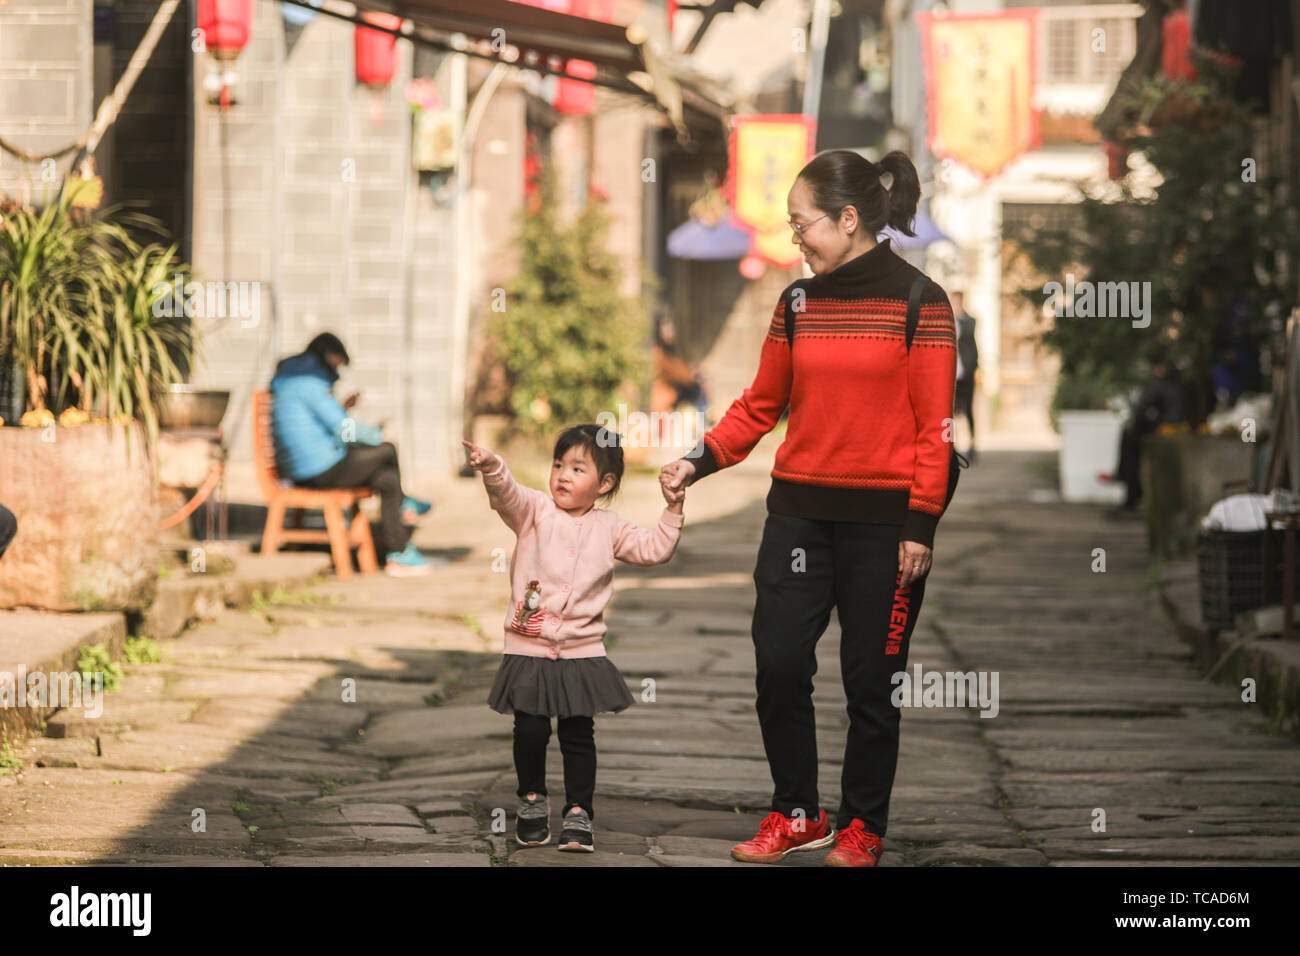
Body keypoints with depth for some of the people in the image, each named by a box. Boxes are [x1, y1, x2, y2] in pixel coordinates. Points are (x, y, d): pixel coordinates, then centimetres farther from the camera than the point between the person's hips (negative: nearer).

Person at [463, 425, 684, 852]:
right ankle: (532, 802, 23)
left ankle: (578, 813, 16)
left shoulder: (608, 529, 6)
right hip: (529, 650, -1)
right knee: (530, 731, 0)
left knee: (578, 736, 4)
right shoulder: (534, 510, -2)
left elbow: (653, 548, 8)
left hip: (582, 652, 1)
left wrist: (672, 510, -4)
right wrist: (491, 468, -42)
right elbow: (507, 495, -21)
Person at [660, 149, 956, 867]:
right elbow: (762, 405, 13)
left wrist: (920, 524, -10)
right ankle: (797, 815, 15)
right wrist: (699, 461, 0)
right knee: (779, 665, 0)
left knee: (871, 677, 3)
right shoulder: (798, 302, 9)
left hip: (882, 518, -4)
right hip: (799, 509, 5)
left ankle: (862, 827, 16)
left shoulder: (918, 302, -5)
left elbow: (933, 424, -7)